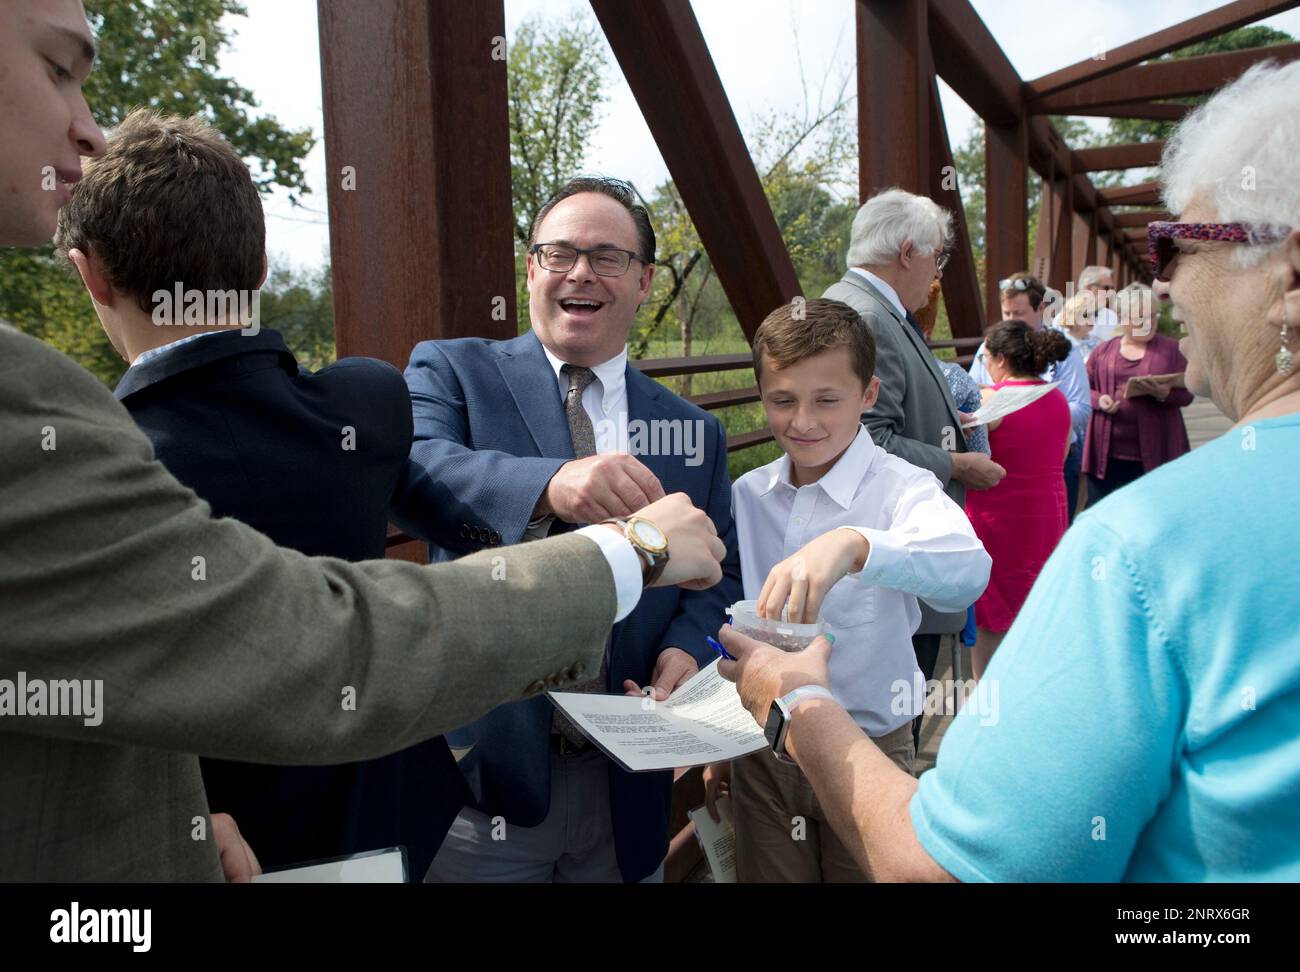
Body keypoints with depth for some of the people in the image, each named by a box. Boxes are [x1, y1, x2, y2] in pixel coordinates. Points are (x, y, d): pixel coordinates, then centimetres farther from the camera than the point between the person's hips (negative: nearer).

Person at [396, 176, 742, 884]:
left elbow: (719, 573, 13)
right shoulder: (452, 371, -2)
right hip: (481, 774, -2)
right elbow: (411, 471, -22)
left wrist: (689, 648, -9)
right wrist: (550, 484, -41)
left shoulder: (695, 432, 7)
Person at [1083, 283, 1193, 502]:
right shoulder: (1104, 351, 11)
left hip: (1154, 453, -2)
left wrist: (1164, 393, -18)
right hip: (1106, 453, 2)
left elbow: (1186, 393, 4)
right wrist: (1099, 400, -10)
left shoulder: (1171, 349, 6)